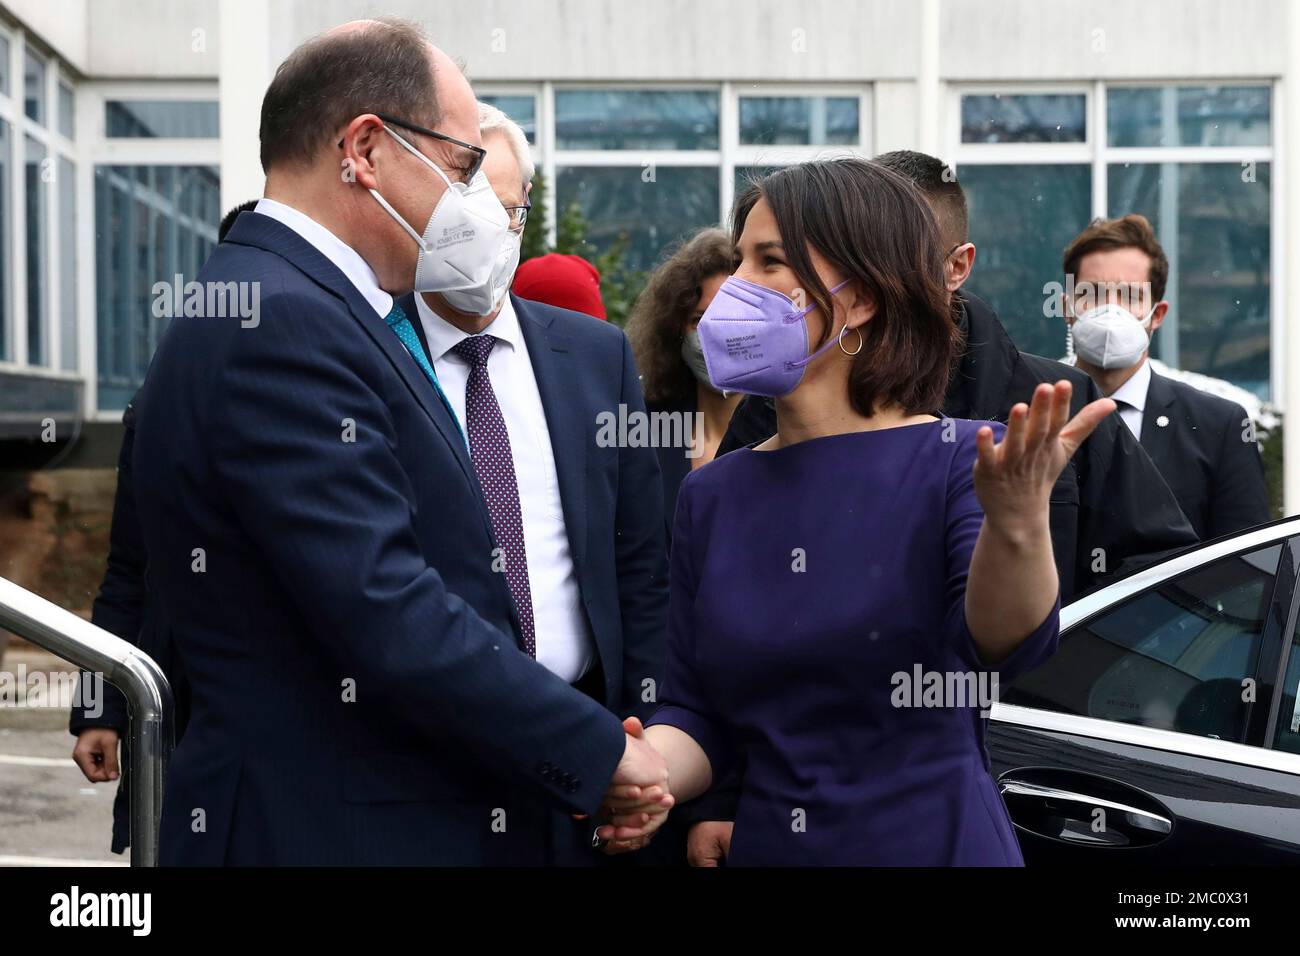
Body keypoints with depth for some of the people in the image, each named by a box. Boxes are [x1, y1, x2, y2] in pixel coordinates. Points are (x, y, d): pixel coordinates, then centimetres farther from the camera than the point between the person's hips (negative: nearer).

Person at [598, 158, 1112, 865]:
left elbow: (1002, 646, -25)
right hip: (764, 846, 4)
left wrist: (1018, 521, -44)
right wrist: (640, 776, -16)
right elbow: (695, 710, 4)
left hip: (936, 841, -4)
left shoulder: (958, 461, -10)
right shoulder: (712, 494, 3)